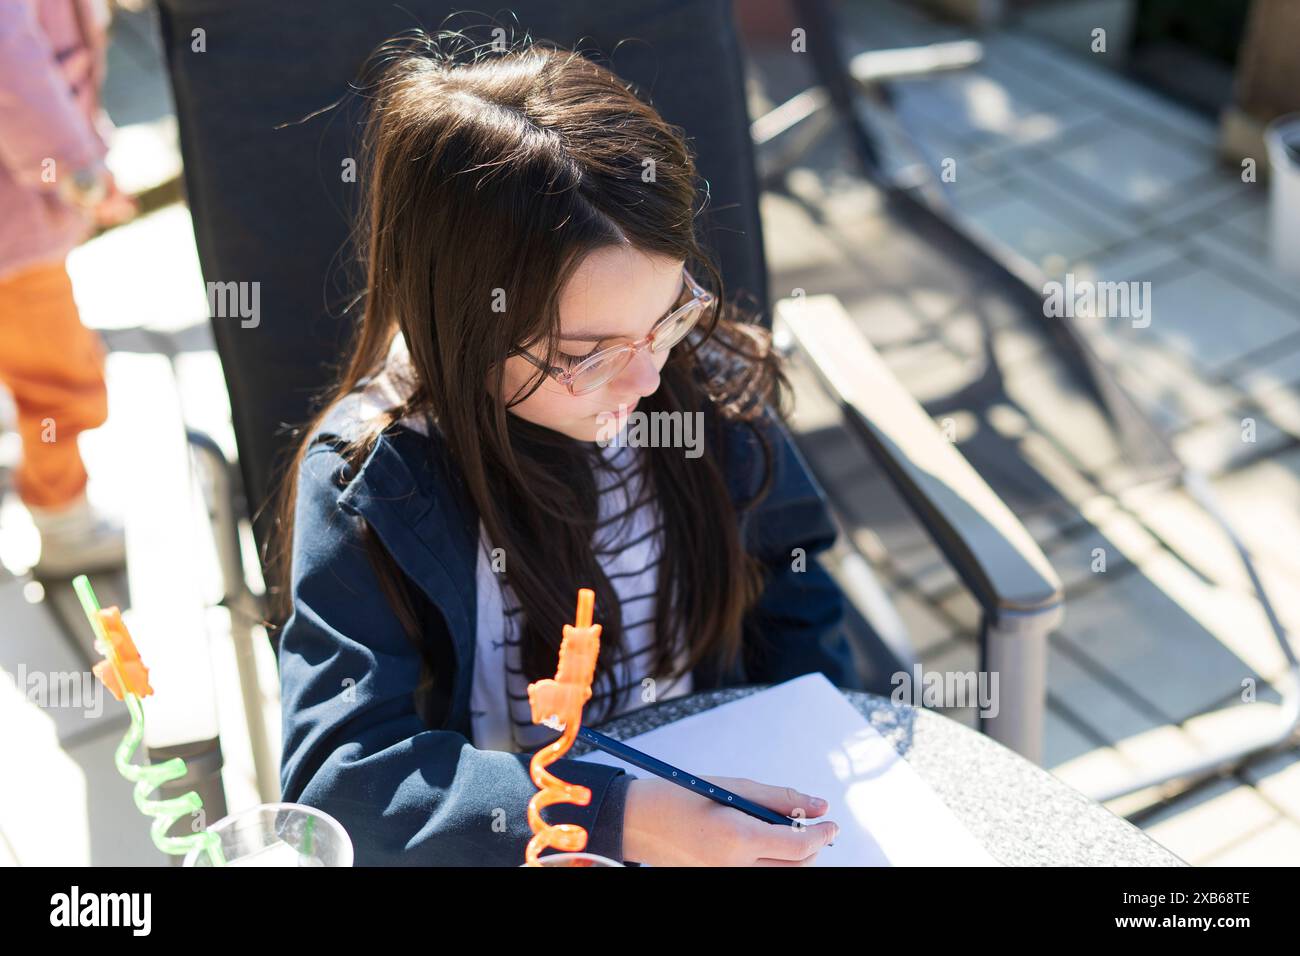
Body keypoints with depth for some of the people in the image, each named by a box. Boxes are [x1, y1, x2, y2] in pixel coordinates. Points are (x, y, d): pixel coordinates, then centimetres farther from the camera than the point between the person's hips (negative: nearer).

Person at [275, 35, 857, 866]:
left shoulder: (709, 381, -8)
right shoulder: (365, 478, -18)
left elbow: (790, 598, 8)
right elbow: (337, 775, -23)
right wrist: (617, 818, -30)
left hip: (723, 794, 3)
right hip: (507, 833, -2)